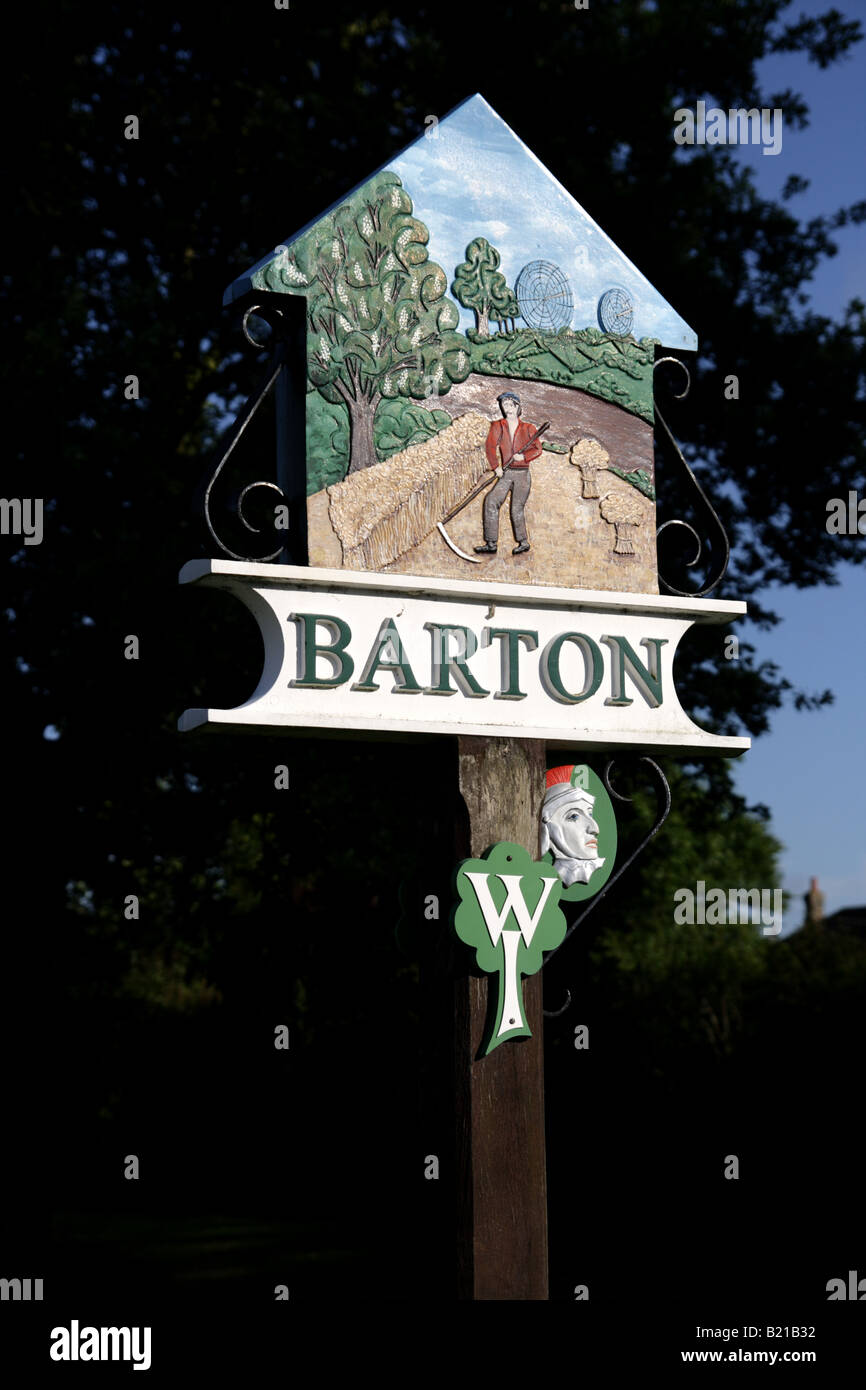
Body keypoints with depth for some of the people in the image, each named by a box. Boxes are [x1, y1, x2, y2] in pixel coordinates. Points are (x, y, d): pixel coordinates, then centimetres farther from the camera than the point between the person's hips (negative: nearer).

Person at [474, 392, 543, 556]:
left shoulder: (528, 428, 5)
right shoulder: (497, 426, 8)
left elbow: (537, 449, 5)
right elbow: (490, 445, -2)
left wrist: (523, 456, -13)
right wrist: (496, 467, -14)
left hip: (522, 474, -2)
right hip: (506, 474, 2)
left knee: (516, 509, -4)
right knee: (491, 502, -13)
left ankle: (523, 543, 15)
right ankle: (491, 544, -11)